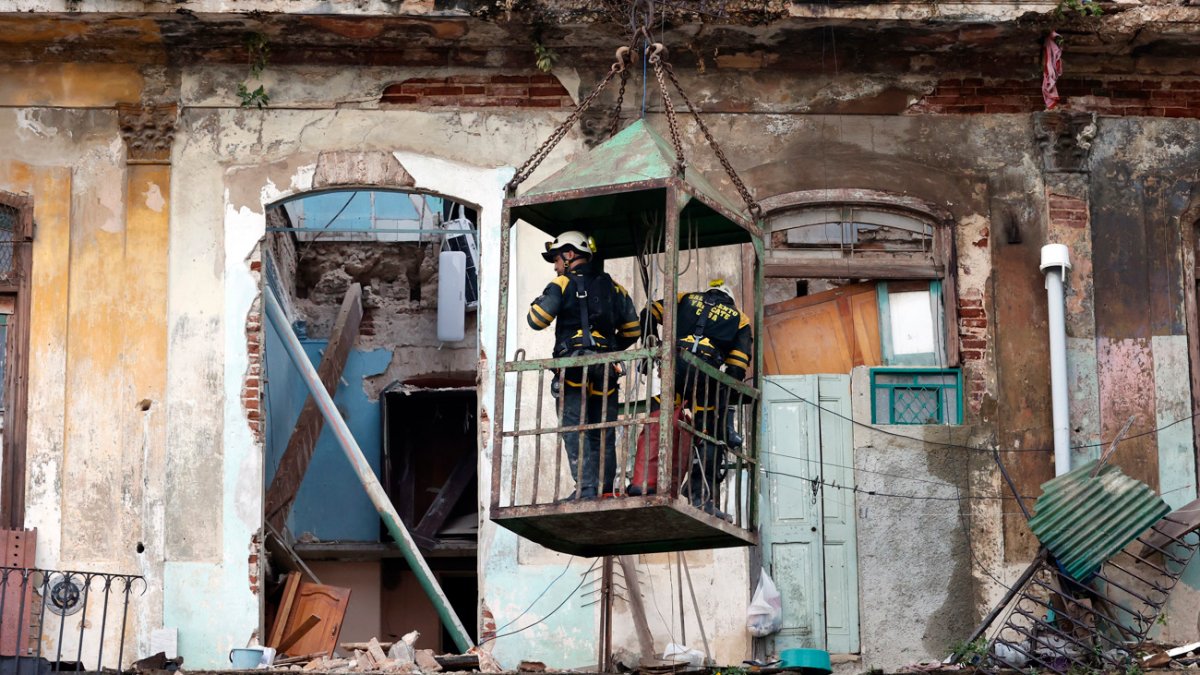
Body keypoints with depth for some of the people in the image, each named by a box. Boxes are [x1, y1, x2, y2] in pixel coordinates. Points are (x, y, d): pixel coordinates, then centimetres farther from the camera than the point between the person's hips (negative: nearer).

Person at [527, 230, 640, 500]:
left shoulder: (563, 284, -2)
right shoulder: (613, 287, 15)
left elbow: (537, 320, -5)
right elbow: (632, 329, 16)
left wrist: (538, 302, 15)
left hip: (574, 369, -5)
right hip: (606, 371, 5)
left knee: (574, 429, -6)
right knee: (603, 434, 10)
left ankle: (587, 489, -16)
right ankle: (605, 490, 8)